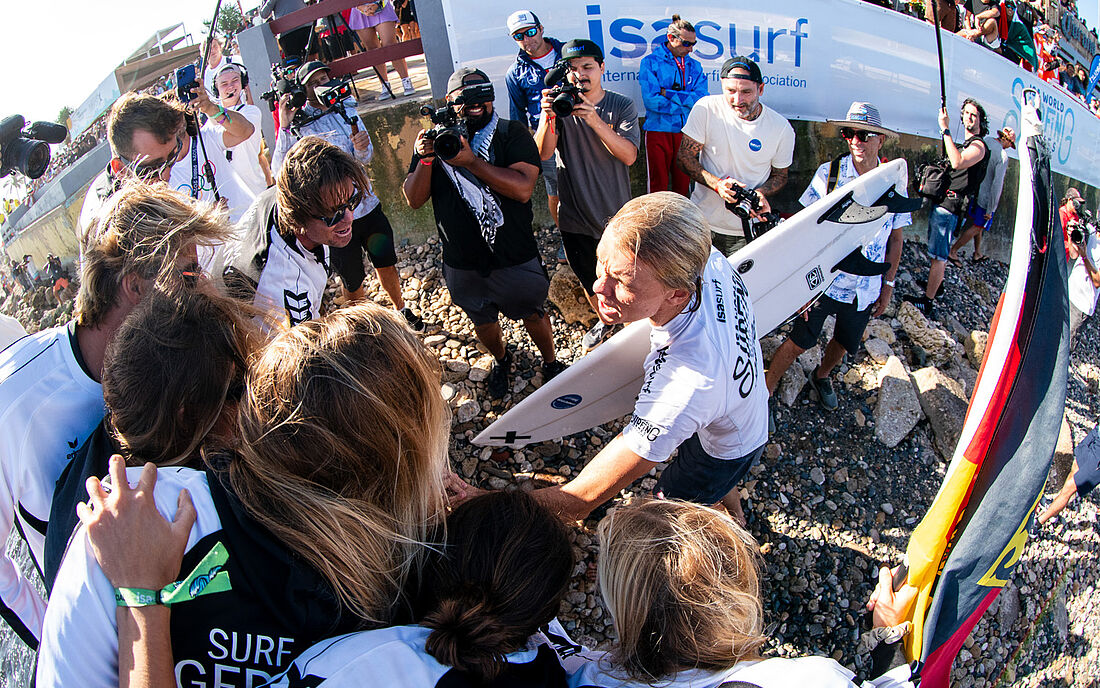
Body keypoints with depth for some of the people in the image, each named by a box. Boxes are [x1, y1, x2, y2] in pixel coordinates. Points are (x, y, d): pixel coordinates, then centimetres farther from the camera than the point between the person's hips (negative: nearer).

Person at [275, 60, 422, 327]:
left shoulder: (346, 110, 5)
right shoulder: (299, 123, -10)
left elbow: (365, 157, -1)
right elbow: (280, 171, -21)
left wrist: (362, 149, -25)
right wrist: (284, 127, -31)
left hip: (367, 204, 4)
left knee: (386, 264, 15)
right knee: (353, 282, 9)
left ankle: (401, 308, 42)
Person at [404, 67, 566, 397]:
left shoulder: (512, 133, -11)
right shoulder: (434, 138, -1)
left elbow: (523, 189, -26)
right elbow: (413, 199, -7)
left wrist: (470, 161, -31)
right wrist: (425, 158, -24)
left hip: (515, 258, -2)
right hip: (462, 264, 3)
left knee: (533, 314, 18)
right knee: (482, 321, 23)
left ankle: (551, 361, 46)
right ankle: (501, 359, 53)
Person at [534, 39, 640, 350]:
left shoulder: (622, 106, -7)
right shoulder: (559, 104, -4)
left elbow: (629, 155, -22)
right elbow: (543, 152, -16)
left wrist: (595, 120, -34)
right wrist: (548, 117, -35)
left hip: (615, 214, -2)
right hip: (575, 216, 2)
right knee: (588, 278, 20)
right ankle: (605, 321, 47)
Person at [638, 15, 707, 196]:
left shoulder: (695, 66, 12)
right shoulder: (650, 62, -1)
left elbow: (701, 99, -2)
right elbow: (651, 100, -14)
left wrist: (667, 93, -10)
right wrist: (686, 102, -9)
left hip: (686, 132, 4)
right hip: (659, 131, -4)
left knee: (683, 183, 7)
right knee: (659, 185, -1)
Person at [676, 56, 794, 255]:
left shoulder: (782, 128, -6)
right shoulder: (707, 109, -10)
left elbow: (780, 176, 8)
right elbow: (684, 157, -5)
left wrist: (760, 193, -15)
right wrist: (717, 184, -20)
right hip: (704, 222, 0)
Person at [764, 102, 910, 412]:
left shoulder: (895, 183, -4)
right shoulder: (829, 173, -13)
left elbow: (895, 238, 6)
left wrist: (888, 285, 8)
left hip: (865, 290, 4)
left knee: (845, 343, 20)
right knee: (799, 342, 0)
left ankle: (822, 376, 50)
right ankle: (766, 390, 20)